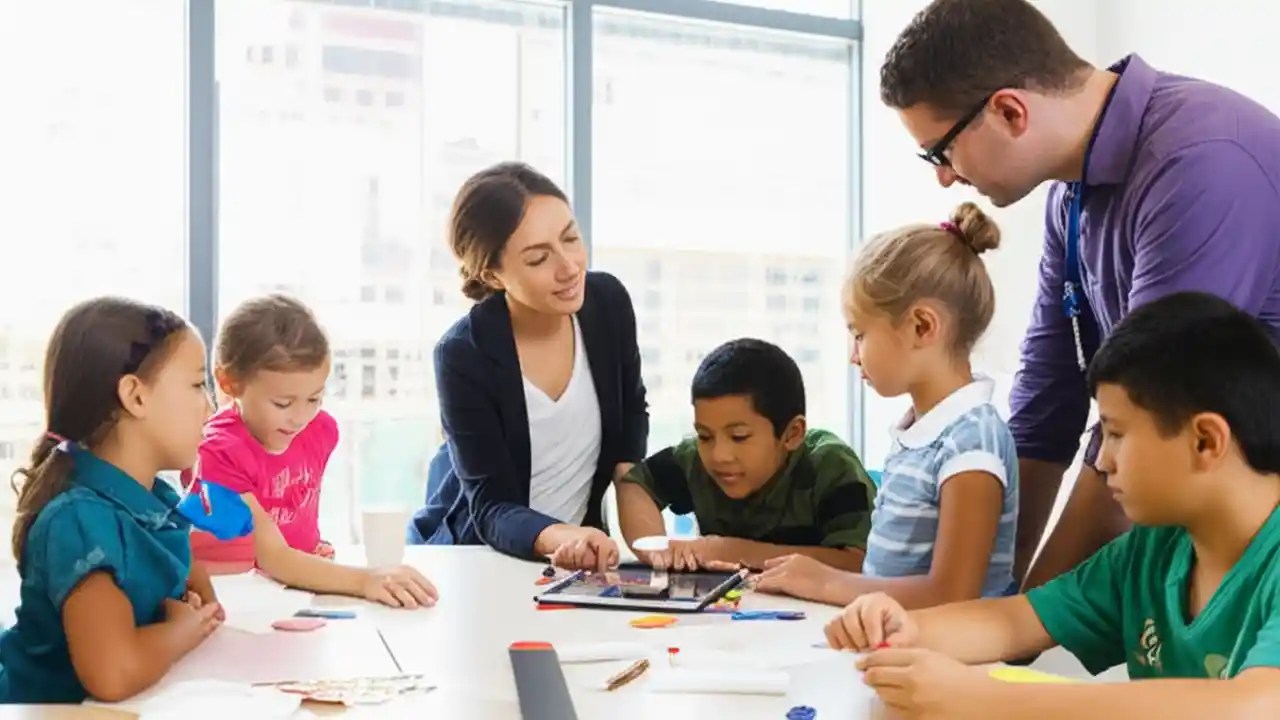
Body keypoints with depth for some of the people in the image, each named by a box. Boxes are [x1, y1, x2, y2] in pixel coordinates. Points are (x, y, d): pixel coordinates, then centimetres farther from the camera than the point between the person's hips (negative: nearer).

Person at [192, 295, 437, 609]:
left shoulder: (320, 430, -3)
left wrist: (316, 549, -1)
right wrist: (364, 580, -39)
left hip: (301, 581, 6)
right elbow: (271, 557, -28)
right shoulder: (220, 452, -19)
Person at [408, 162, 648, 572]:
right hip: (473, 560, -2)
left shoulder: (608, 301, -8)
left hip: (577, 560, 2)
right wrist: (557, 538, -37)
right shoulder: (464, 356, -20)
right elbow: (490, 507, -19)